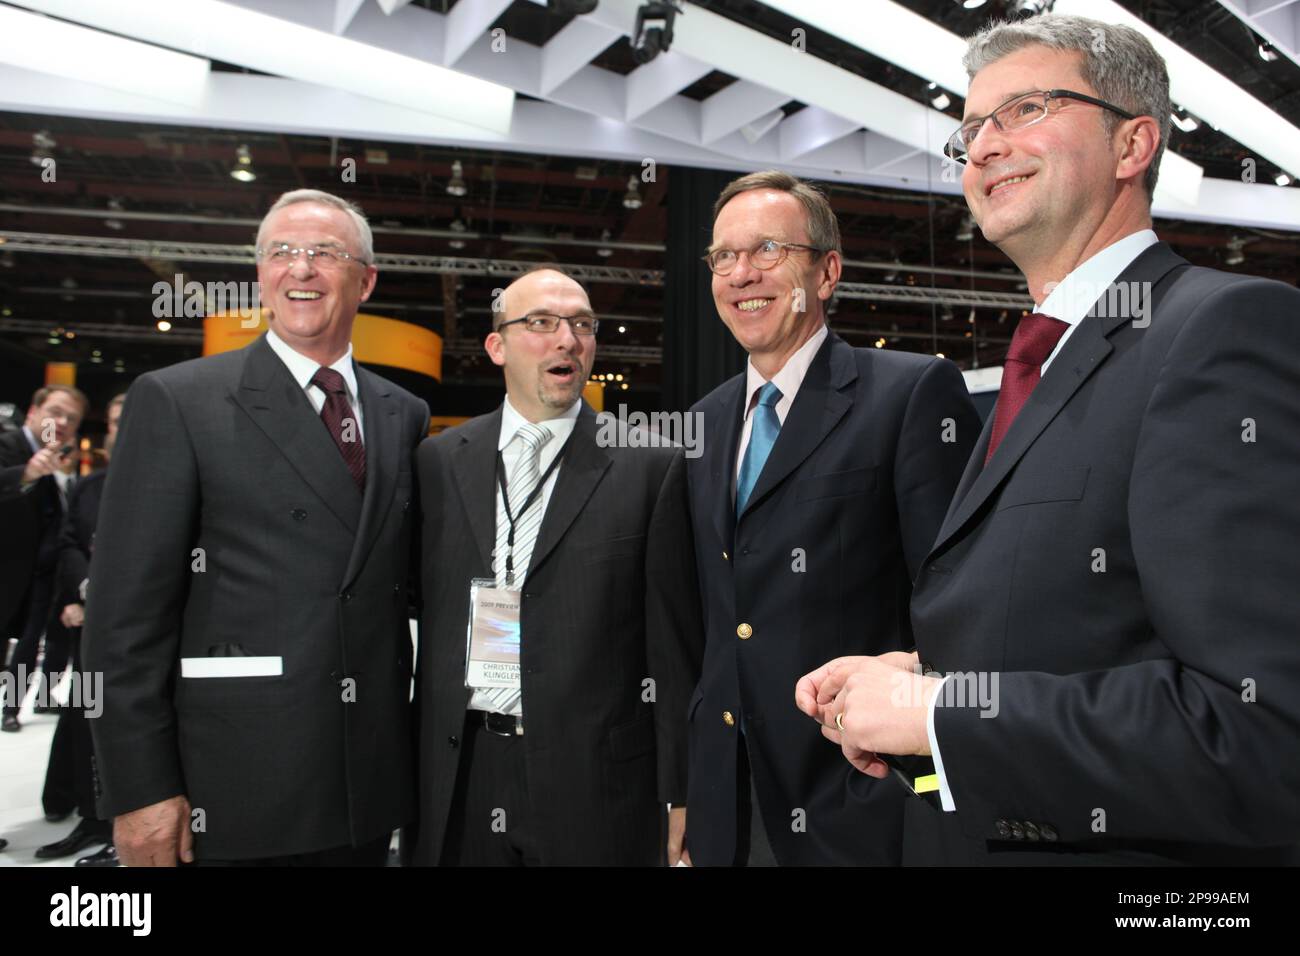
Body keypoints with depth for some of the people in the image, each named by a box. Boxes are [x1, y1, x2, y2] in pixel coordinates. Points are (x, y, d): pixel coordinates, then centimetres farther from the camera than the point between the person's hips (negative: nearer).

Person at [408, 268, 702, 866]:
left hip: (593, 778, -2)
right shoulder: (439, 461, 6)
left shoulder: (651, 467, -3)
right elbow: (421, 615, 9)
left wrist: (680, 793, -4)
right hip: (458, 774, 3)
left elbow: (674, 643, -4)